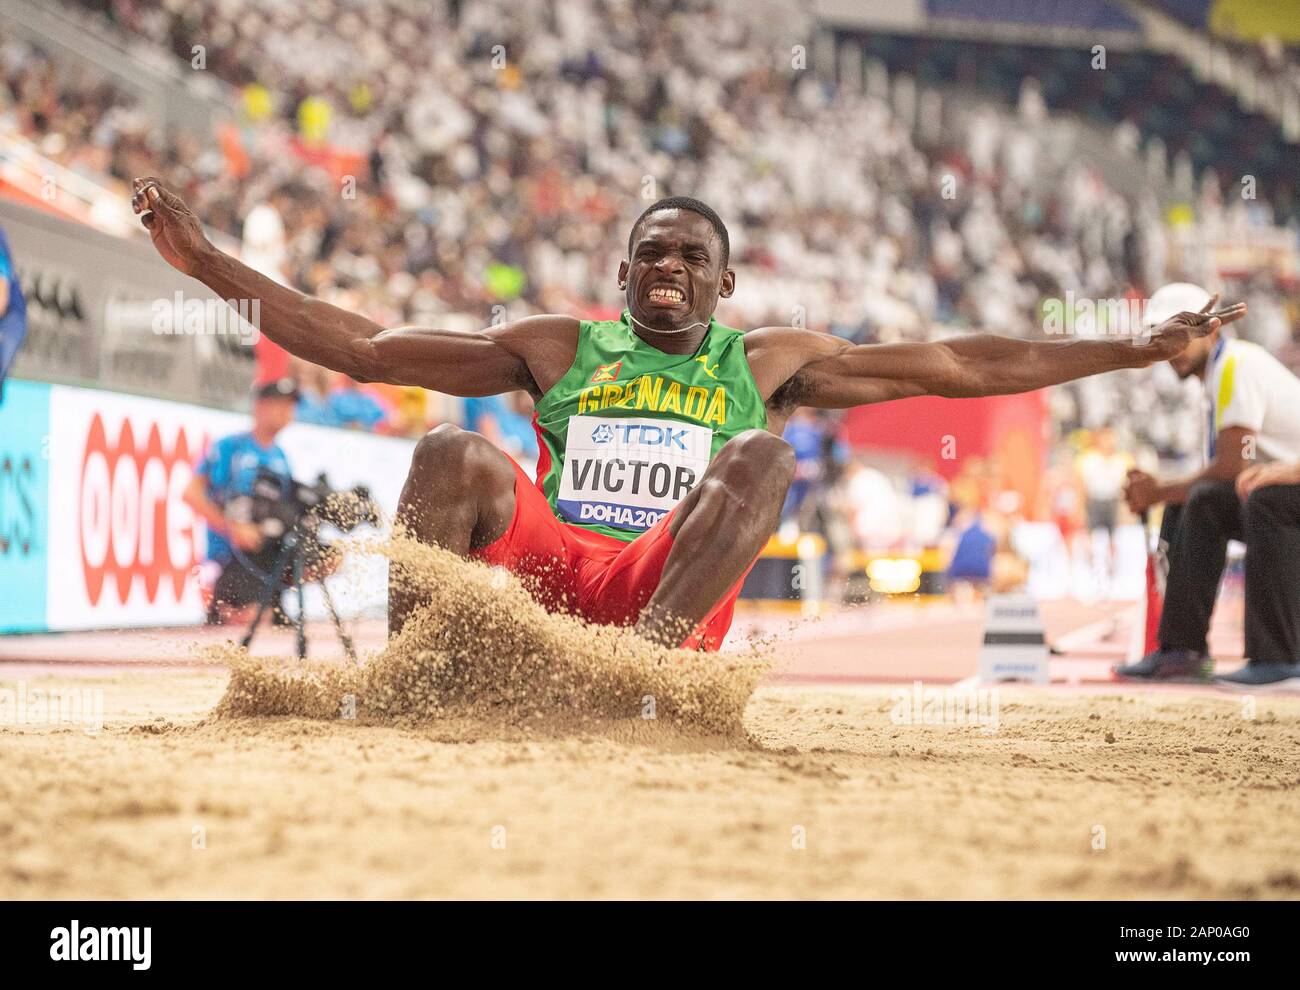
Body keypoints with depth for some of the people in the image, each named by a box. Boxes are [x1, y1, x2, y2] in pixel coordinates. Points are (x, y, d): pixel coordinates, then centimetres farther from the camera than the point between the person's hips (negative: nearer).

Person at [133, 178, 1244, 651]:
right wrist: (208, 263, 6)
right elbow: (361, 347, 12)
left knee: (765, 453, -25)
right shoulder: (557, 347, 18)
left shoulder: (768, 361, 18)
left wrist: (1139, 348, 10)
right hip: (542, 567, 0)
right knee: (455, 455, -24)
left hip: (674, 593, 0)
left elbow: (957, 365, 15)